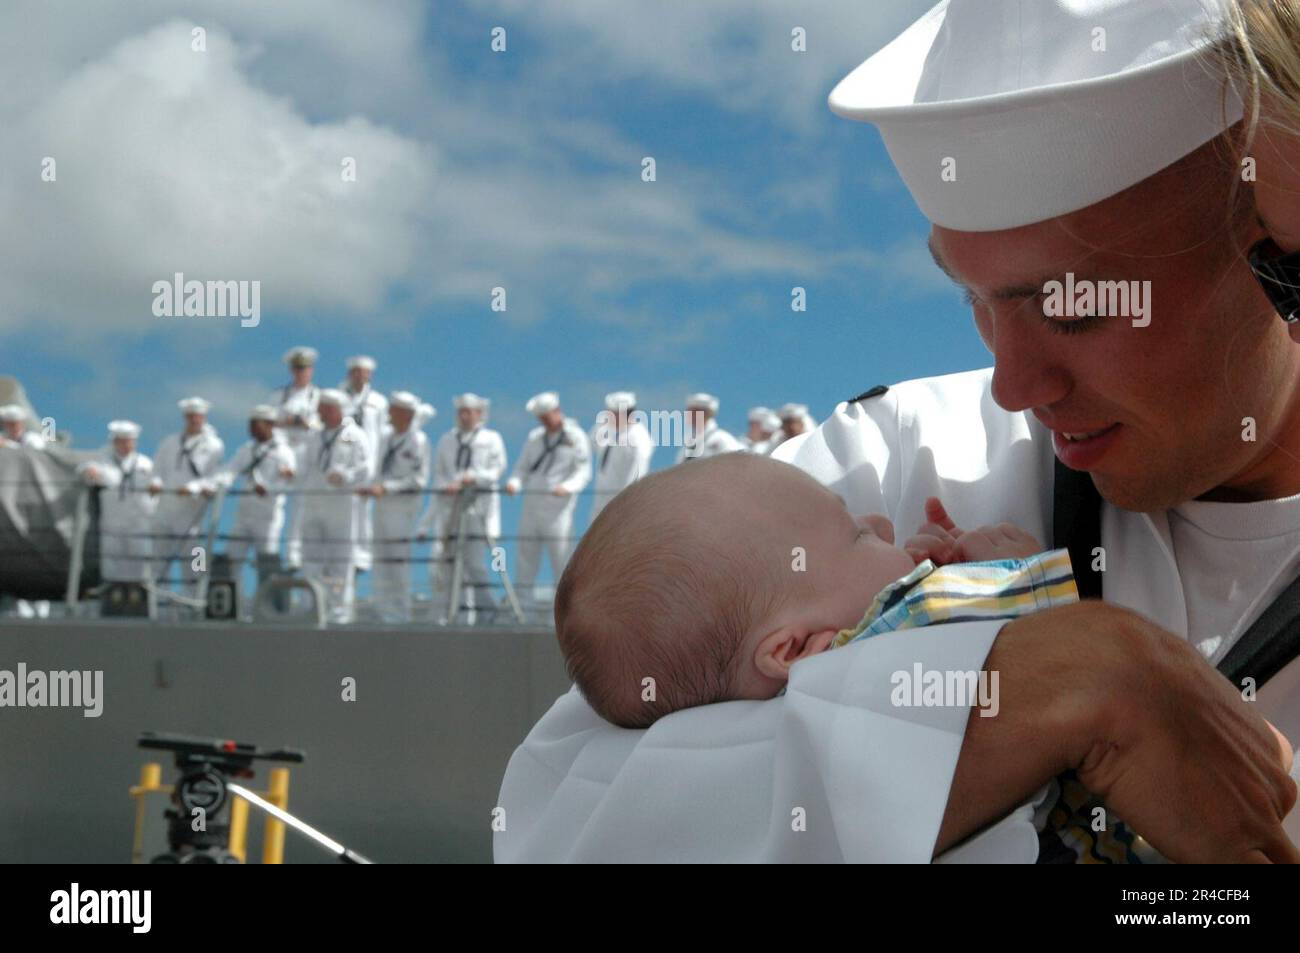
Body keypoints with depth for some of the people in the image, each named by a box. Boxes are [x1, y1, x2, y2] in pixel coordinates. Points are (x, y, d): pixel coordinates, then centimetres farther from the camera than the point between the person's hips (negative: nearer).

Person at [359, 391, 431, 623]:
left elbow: (419, 479, -14)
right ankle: (385, 613, 14)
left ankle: (400, 615, 0)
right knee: (381, 557, 7)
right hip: (383, 502, 7)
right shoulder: (386, 435, 12)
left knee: (398, 557, -7)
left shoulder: (418, 440, -9)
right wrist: (372, 487, 4)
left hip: (405, 502, -7)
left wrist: (386, 487, -18)